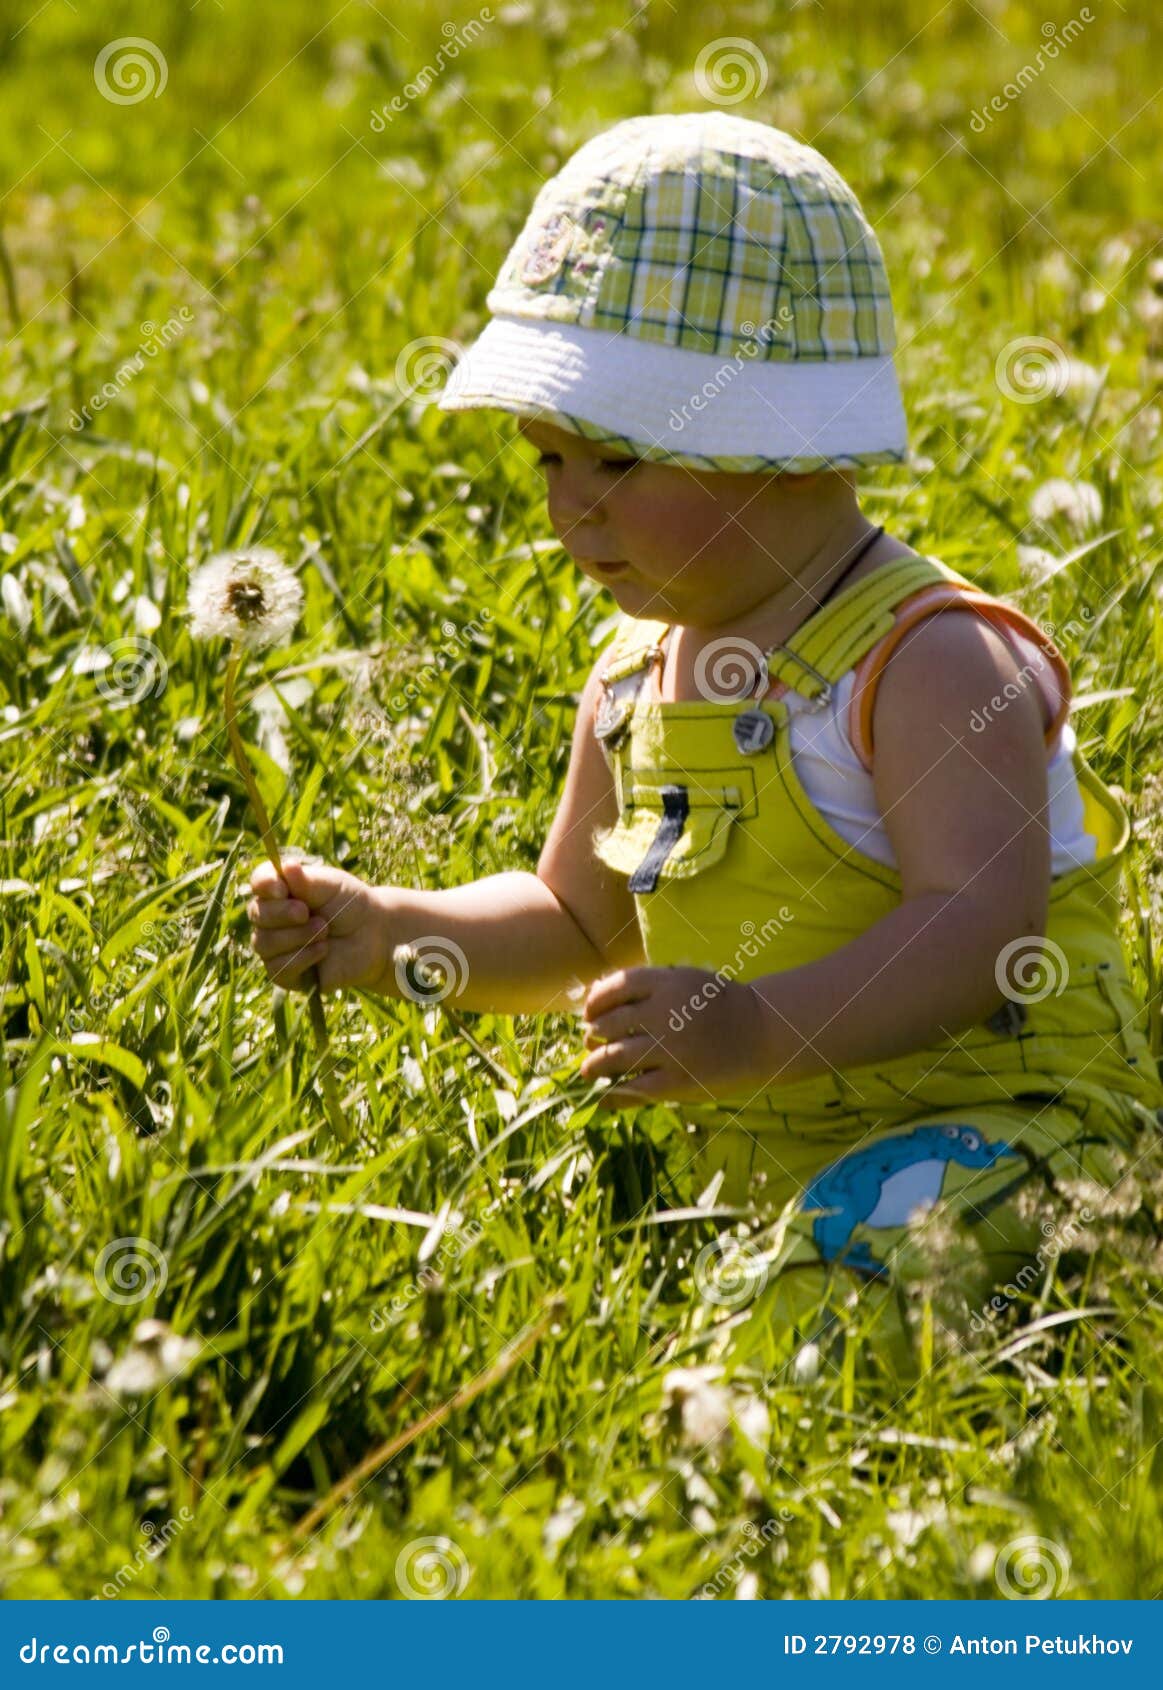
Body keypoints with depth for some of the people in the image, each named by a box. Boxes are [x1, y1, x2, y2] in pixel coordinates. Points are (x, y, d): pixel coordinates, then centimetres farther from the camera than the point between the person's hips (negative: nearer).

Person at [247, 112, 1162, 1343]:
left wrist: (763, 1031, -36)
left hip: (994, 1122, -8)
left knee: (867, 1233, -36)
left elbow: (978, 921, -24)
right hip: (758, 1154, 8)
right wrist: (390, 935, 7)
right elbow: (578, 920, 24)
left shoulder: (928, 659, -13)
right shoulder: (637, 685, 11)